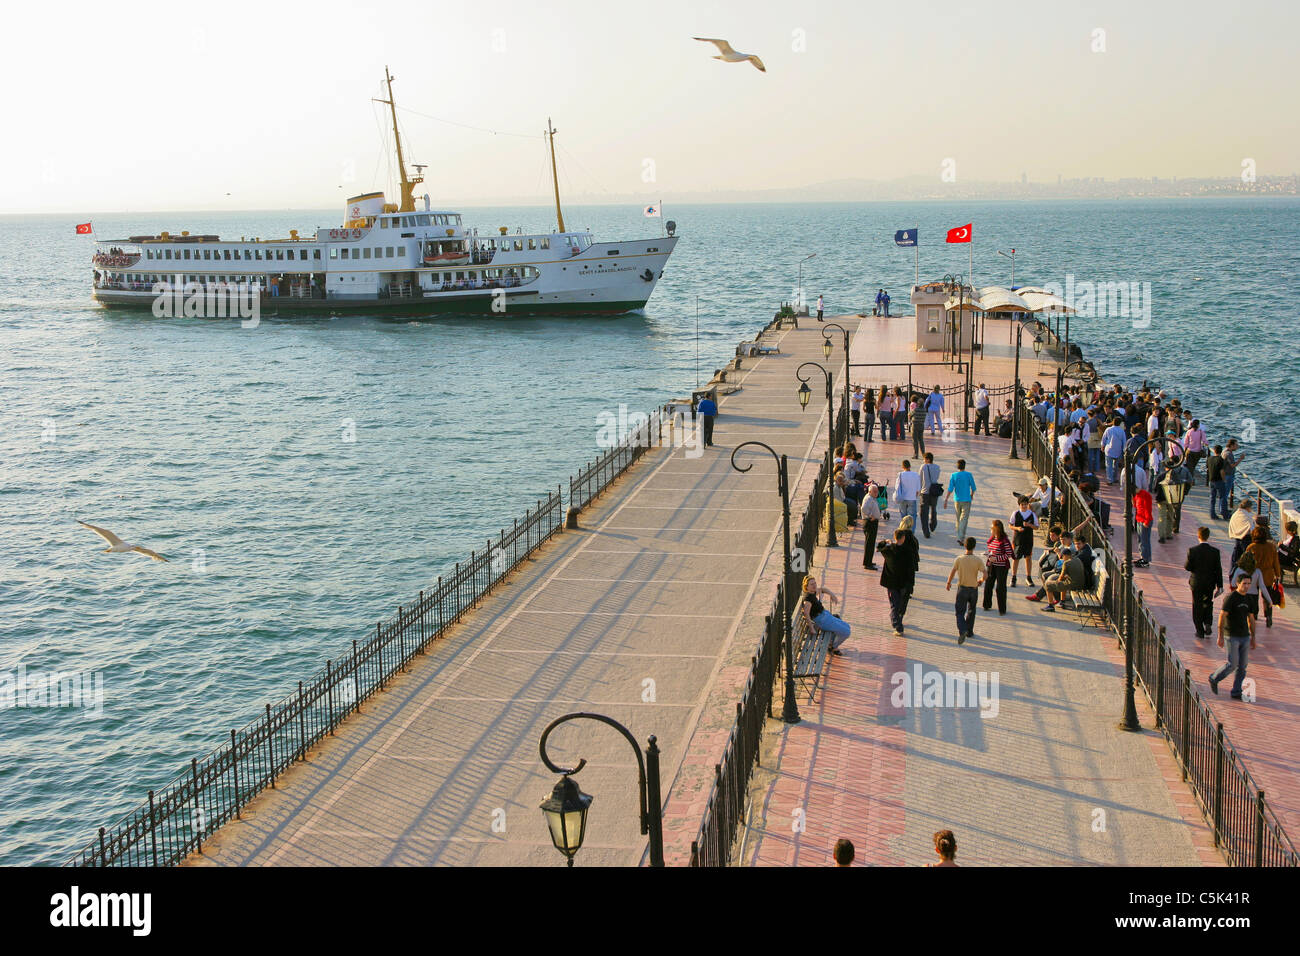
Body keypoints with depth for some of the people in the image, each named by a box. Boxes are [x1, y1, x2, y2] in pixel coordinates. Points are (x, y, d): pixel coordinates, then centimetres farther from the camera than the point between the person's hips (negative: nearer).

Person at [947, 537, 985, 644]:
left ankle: (962, 630, -21)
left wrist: (948, 583, 8)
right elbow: (985, 575, -13)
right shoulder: (978, 561, -9)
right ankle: (969, 631, 27)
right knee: (971, 611, 21)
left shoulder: (959, 559, -9)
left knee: (960, 612, 2)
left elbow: (952, 572, -9)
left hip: (962, 588, -1)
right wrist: (981, 581, 10)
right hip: (974, 589, 1)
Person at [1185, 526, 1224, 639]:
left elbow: (1188, 567, -11)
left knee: (1197, 606, 10)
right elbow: (1218, 570, -5)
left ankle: (1200, 630, 13)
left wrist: (1185, 564, 12)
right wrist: (1219, 586, 2)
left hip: (1196, 583, -2)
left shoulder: (1192, 550, -15)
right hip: (1210, 583, 2)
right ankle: (1208, 623, 5)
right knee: (1208, 604, 23)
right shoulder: (1215, 551, -9)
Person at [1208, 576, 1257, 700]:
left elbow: (1251, 619, 18)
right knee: (1232, 664, -8)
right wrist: (1220, 636, -16)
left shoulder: (1248, 599, 10)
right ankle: (1214, 679, 16)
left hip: (1244, 636, 6)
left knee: (1242, 666, 4)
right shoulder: (1231, 598, -11)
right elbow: (1222, 616, -14)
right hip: (1232, 637, -6)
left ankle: (1236, 692, 11)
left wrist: (1253, 637, 17)